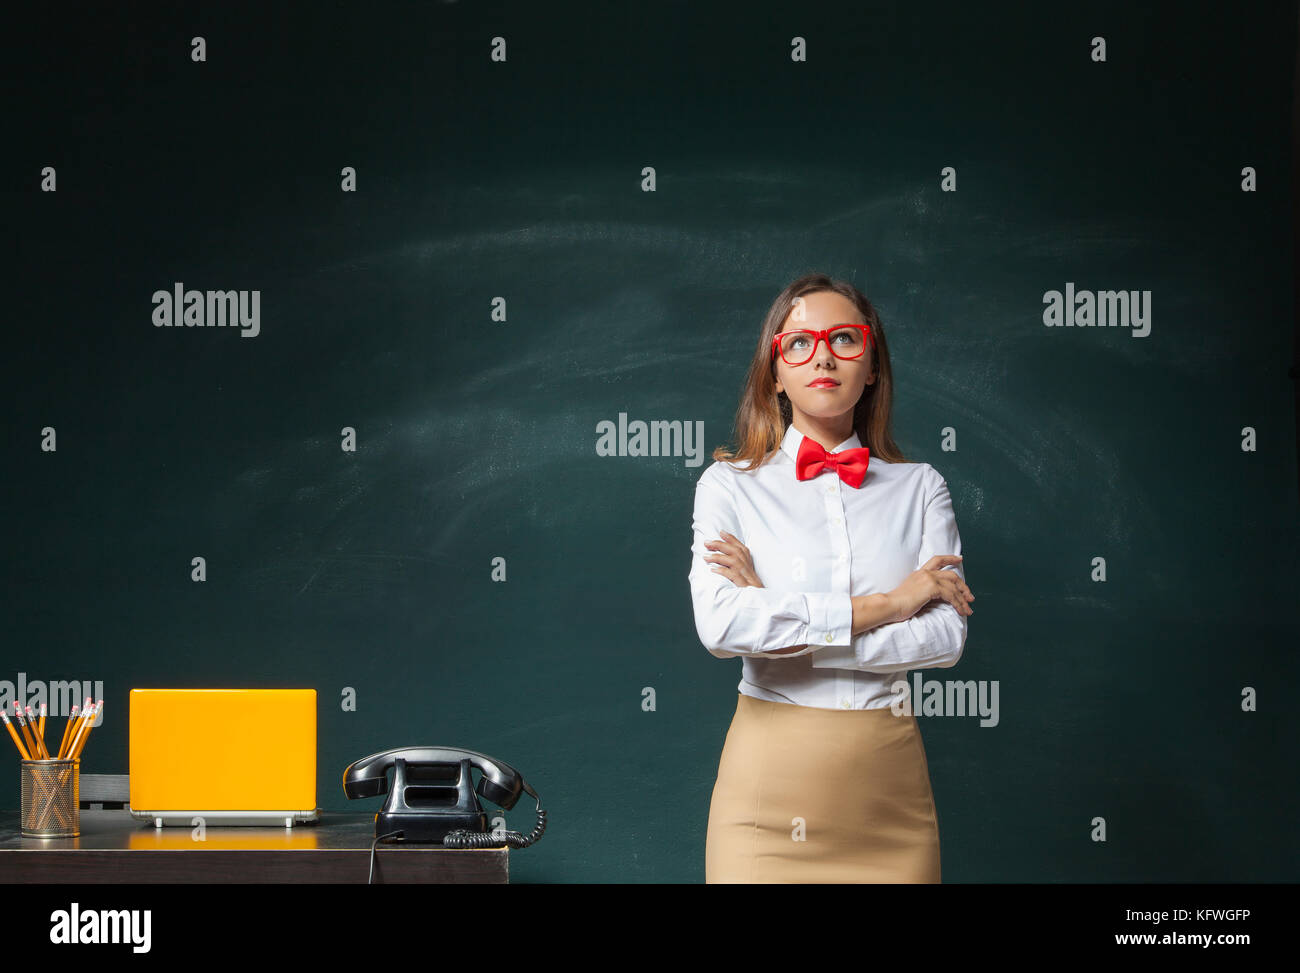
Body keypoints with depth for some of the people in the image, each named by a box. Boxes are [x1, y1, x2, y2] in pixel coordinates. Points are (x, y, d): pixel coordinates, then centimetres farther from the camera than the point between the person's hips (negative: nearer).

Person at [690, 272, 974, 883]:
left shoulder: (919, 488, 6)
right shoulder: (730, 485, 1)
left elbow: (946, 637, -7)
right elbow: (720, 625, -16)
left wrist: (790, 633, -13)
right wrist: (885, 603, -12)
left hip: (887, 781, 2)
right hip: (770, 776, -2)